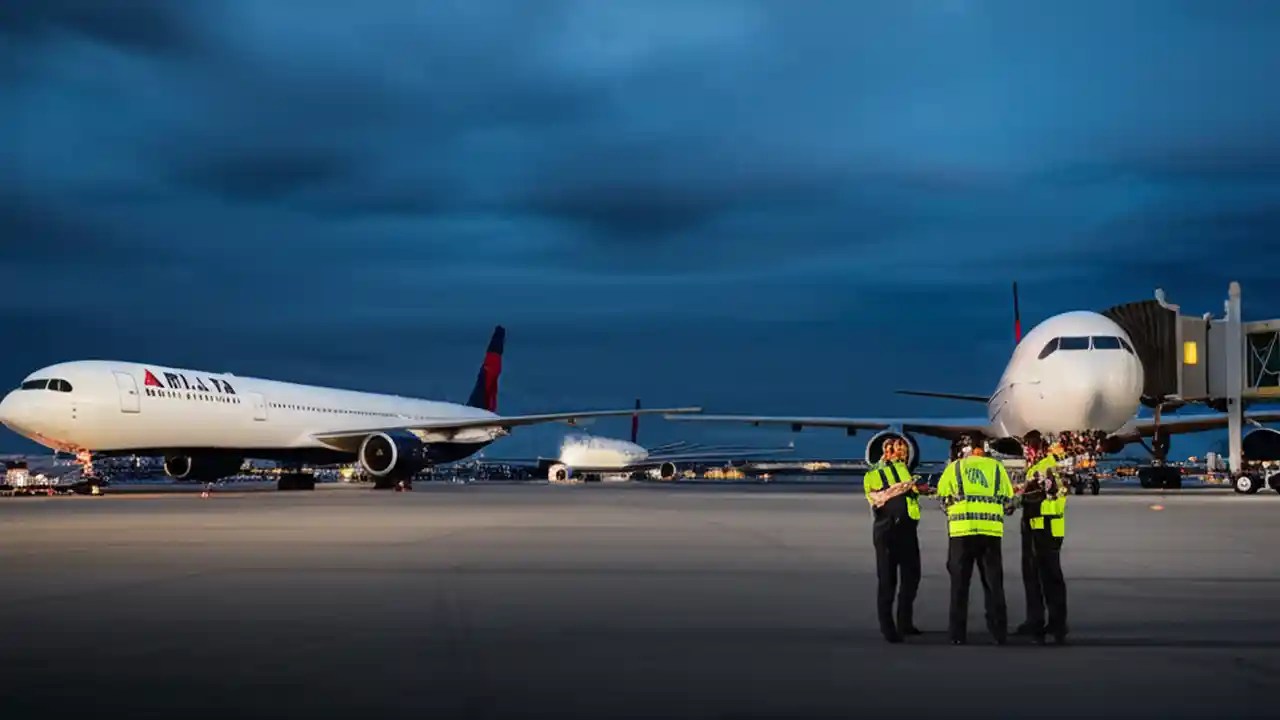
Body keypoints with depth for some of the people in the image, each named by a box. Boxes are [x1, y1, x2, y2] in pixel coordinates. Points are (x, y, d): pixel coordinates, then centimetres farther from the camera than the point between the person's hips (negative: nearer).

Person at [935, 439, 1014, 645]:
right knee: (993, 582, 8)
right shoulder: (997, 467, 10)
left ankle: (958, 633, 5)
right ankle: (999, 632, 7)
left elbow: (943, 497, 8)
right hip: (991, 531, 1)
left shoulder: (954, 467, 7)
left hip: (962, 530, -1)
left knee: (960, 583, 6)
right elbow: (1008, 500, 12)